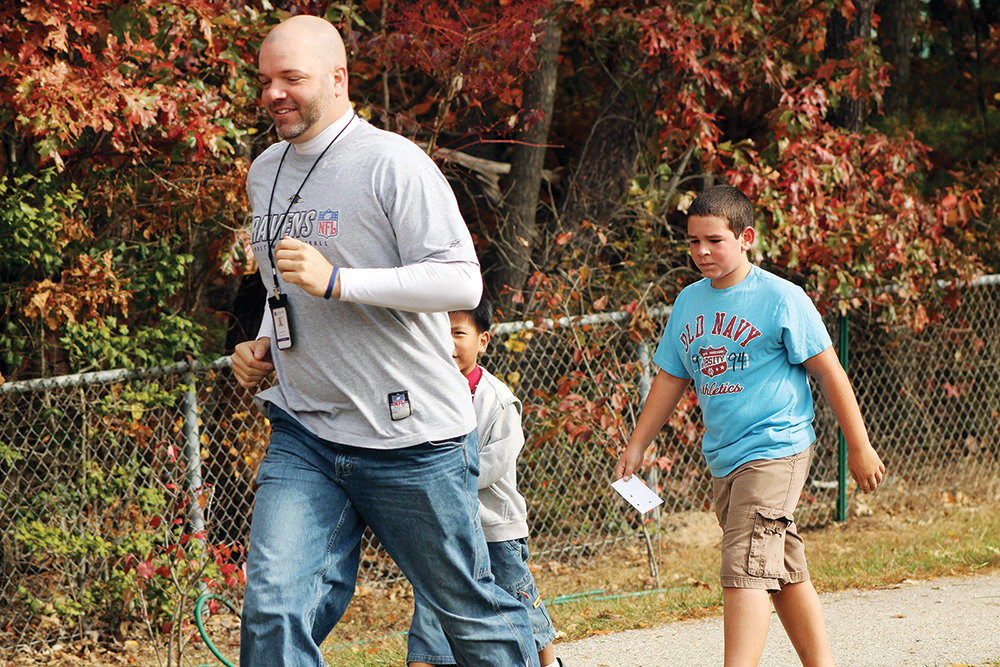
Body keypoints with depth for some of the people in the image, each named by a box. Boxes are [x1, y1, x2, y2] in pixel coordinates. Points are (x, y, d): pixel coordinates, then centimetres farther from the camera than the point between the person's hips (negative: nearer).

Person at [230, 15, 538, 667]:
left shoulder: (393, 163, -11)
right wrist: (263, 345, 10)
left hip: (410, 435, -5)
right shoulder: (265, 173, 13)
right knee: (273, 611, -11)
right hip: (303, 434, 5)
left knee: (472, 612, 8)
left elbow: (462, 281, -18)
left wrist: (335, 281, -25)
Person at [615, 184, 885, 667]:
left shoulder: (780, 299, -8)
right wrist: (636, 446, 15)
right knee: (785, 571, 14)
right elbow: (670, 379, 19)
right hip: (723, 459, 7)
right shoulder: (689, 302, 10)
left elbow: (829, 373, -4)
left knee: (745, 569, -18)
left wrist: (859, 448, -2)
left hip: (775, 450, -7)